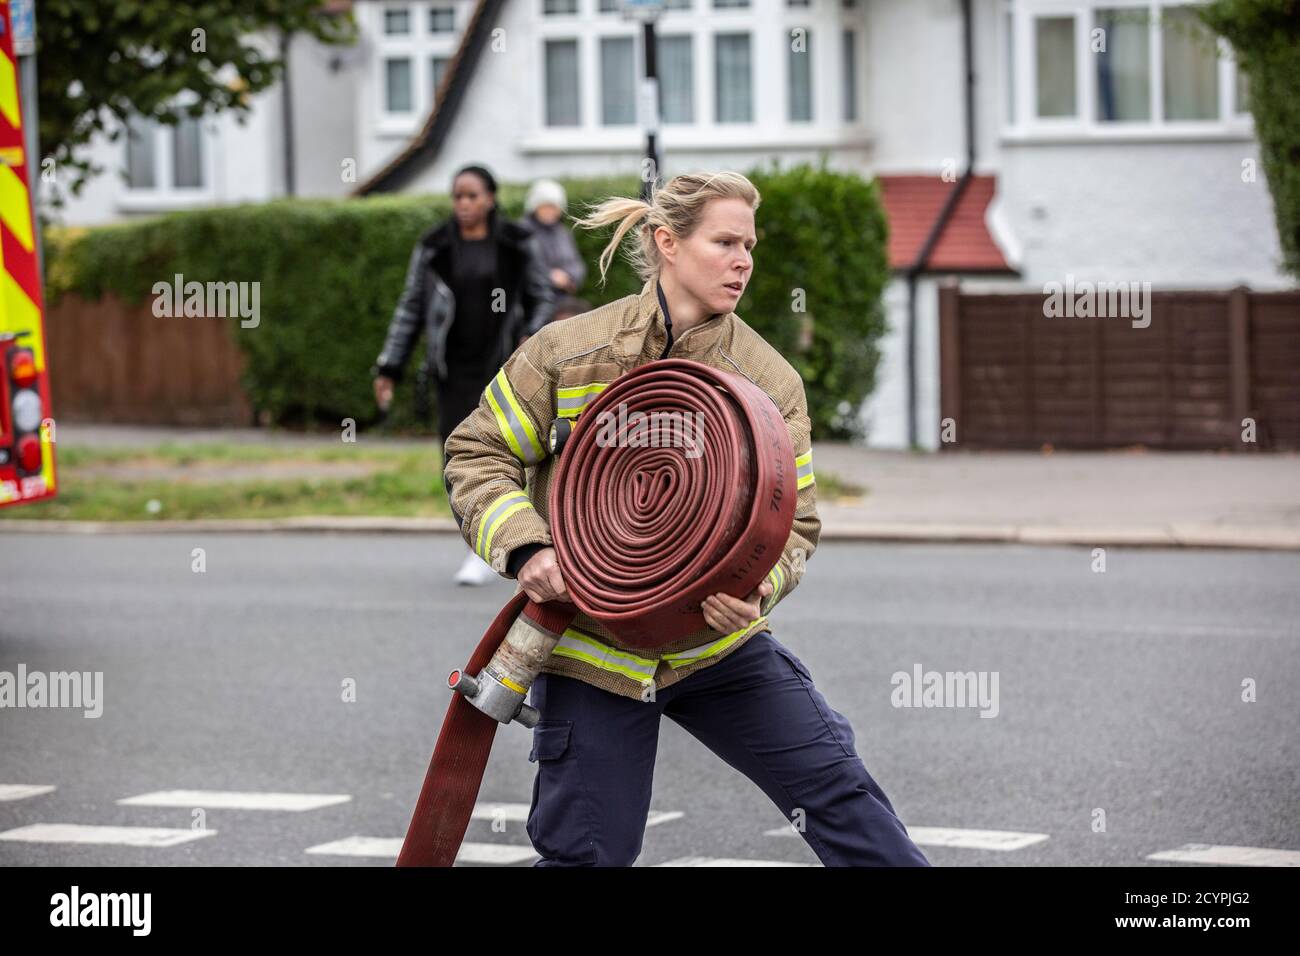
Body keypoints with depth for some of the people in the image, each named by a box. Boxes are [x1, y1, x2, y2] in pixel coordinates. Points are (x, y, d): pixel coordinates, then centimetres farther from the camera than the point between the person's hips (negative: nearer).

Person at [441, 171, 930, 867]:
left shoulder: (769, 380, -4)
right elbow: (476, 457, -2)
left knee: (834, 786, -6)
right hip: (592, 650, -2)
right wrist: (525, 547, -20)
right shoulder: (569, 352, -8)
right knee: (588, 854, 0)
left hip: (721, 645, 2)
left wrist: (756, 588, -24)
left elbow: (792, 523, -2)